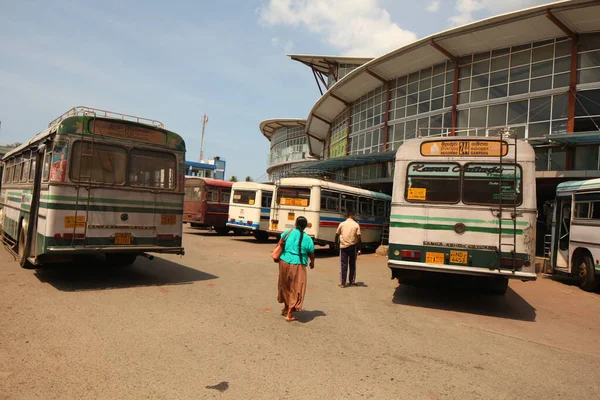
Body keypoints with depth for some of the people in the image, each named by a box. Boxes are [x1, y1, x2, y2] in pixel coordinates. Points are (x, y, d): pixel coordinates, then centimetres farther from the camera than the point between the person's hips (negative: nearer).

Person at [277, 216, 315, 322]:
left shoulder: (287, 233, -1)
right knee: (296, 289, 7)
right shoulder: (307, 239, -7)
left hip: (284, 262, 4)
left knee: (285, 285, 22)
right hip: (297, 266, -4)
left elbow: (280, 245, 1)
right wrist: (312, 263, 21)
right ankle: (289, 315, 7)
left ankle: (286, 308, 39)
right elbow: (311, 254, 1)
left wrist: (277, 256, 16)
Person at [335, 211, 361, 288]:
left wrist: (336, 243, 21)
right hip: (352, 246, 0)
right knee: (352, 265, 13)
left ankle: (342, 283, 3)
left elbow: (337, 235, 4)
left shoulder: (342, 224, 1)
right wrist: (359, 248, -3)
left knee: (344, 265, 4)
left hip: (343, 246, 1)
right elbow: (358, 237, -7)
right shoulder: (356, 225, -3)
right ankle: (352, 282, 18)